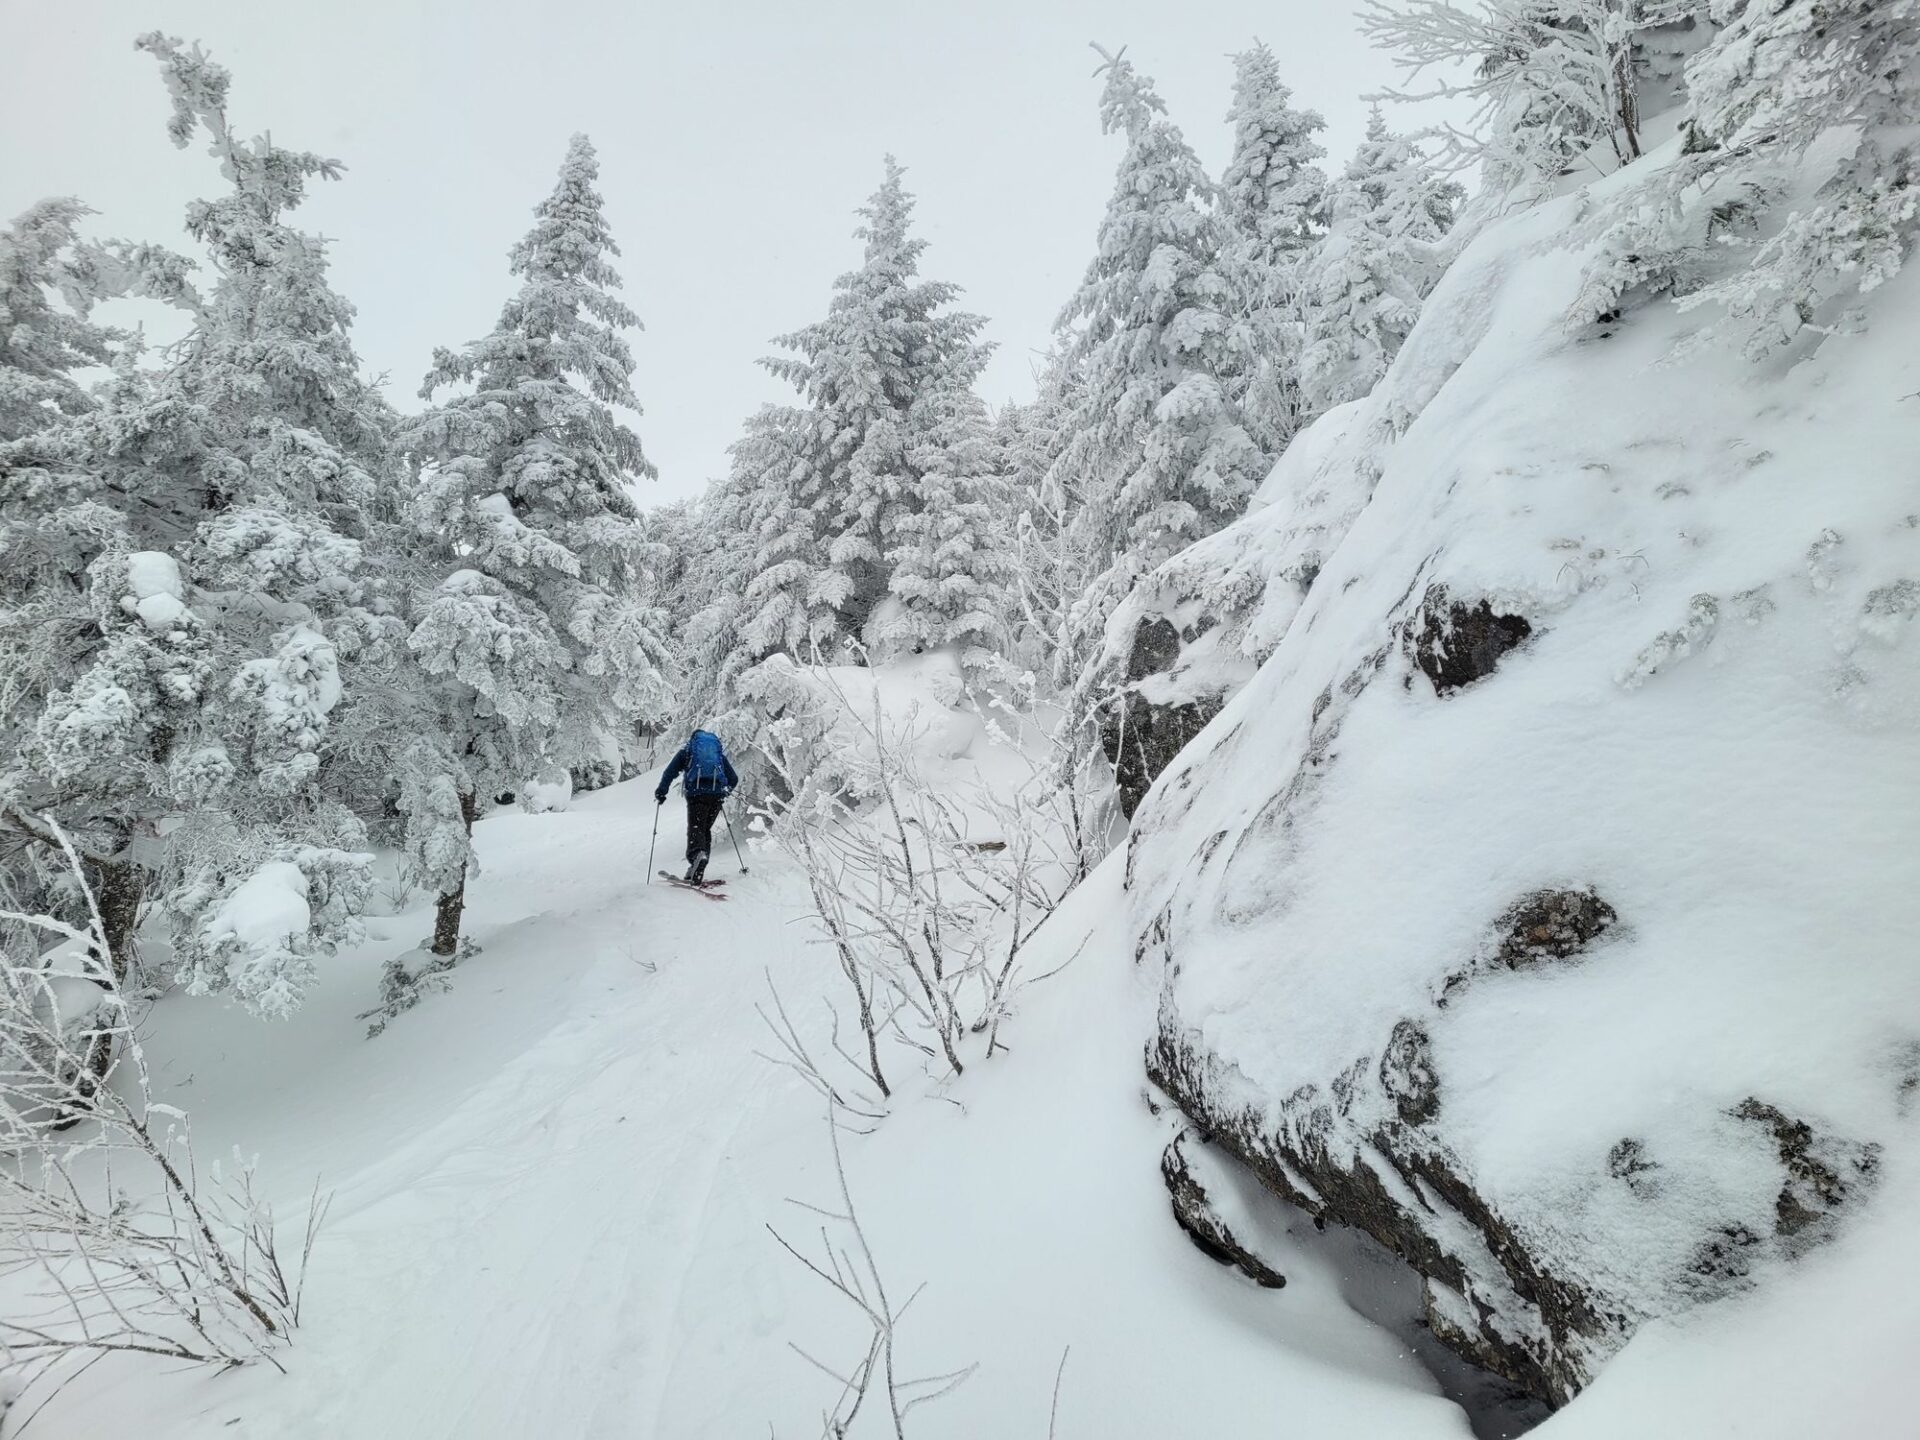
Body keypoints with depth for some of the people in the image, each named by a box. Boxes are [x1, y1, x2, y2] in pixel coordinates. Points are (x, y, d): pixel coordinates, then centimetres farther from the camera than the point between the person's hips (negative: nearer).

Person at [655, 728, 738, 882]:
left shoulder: (687, 750, 18)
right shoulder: (719, 752, 26)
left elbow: (670, 772, 8)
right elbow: (734, 779, 24)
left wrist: (661, 793, 17)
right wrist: (725, 793, 40)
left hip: (697, 793, -3)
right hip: (717, 795, 3)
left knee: (695, 828, -9)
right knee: (706, 829, 15)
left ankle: (697, 854, -42)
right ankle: (697, 872, 7)